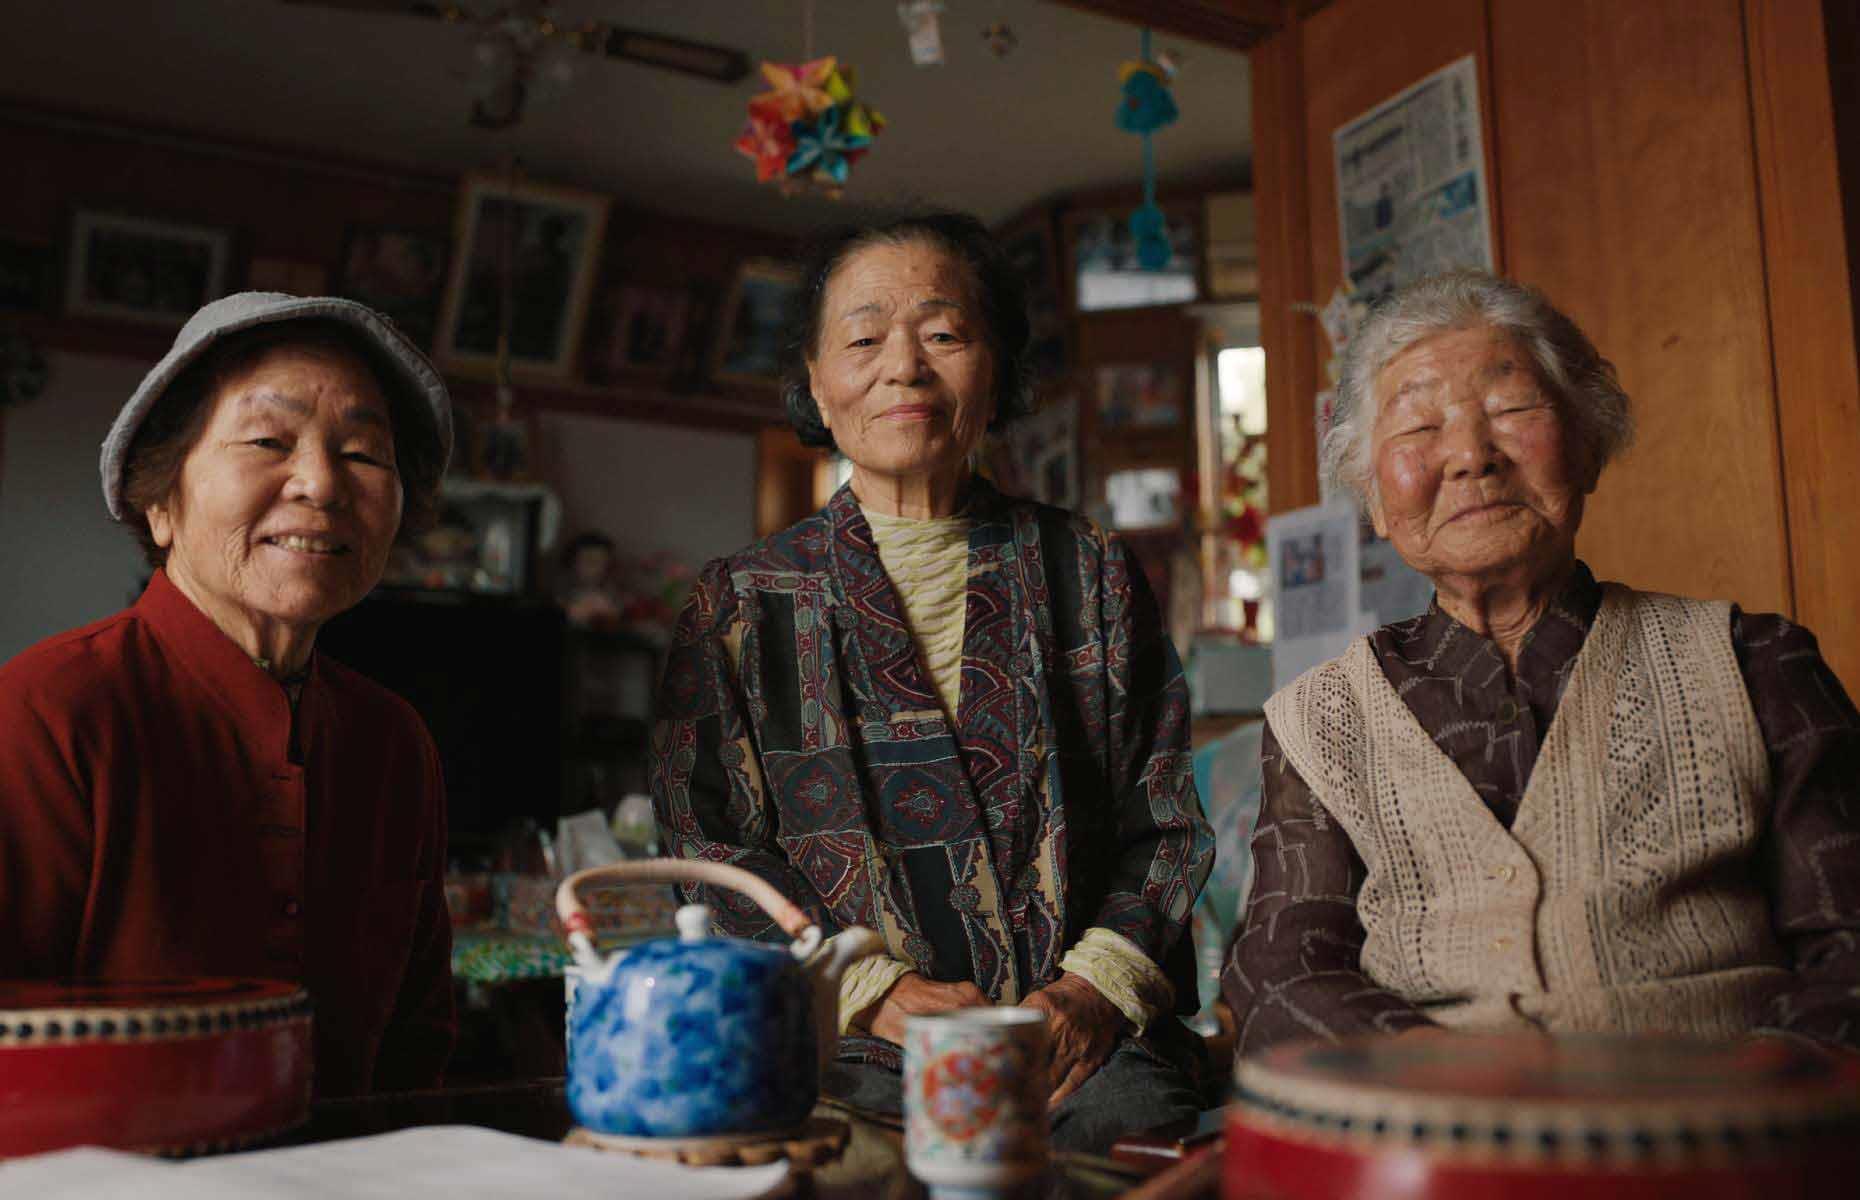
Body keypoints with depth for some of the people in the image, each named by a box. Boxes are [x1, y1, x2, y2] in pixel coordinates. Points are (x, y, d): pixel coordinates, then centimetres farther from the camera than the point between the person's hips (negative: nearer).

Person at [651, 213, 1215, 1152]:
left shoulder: (1089, 575, 11)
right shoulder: (742, 605, 8)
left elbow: (1165, 820, 8)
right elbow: (711, 845, 3)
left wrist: (1097, 987, -9)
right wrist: (869, 989, -10)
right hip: (851, 1053, -2)